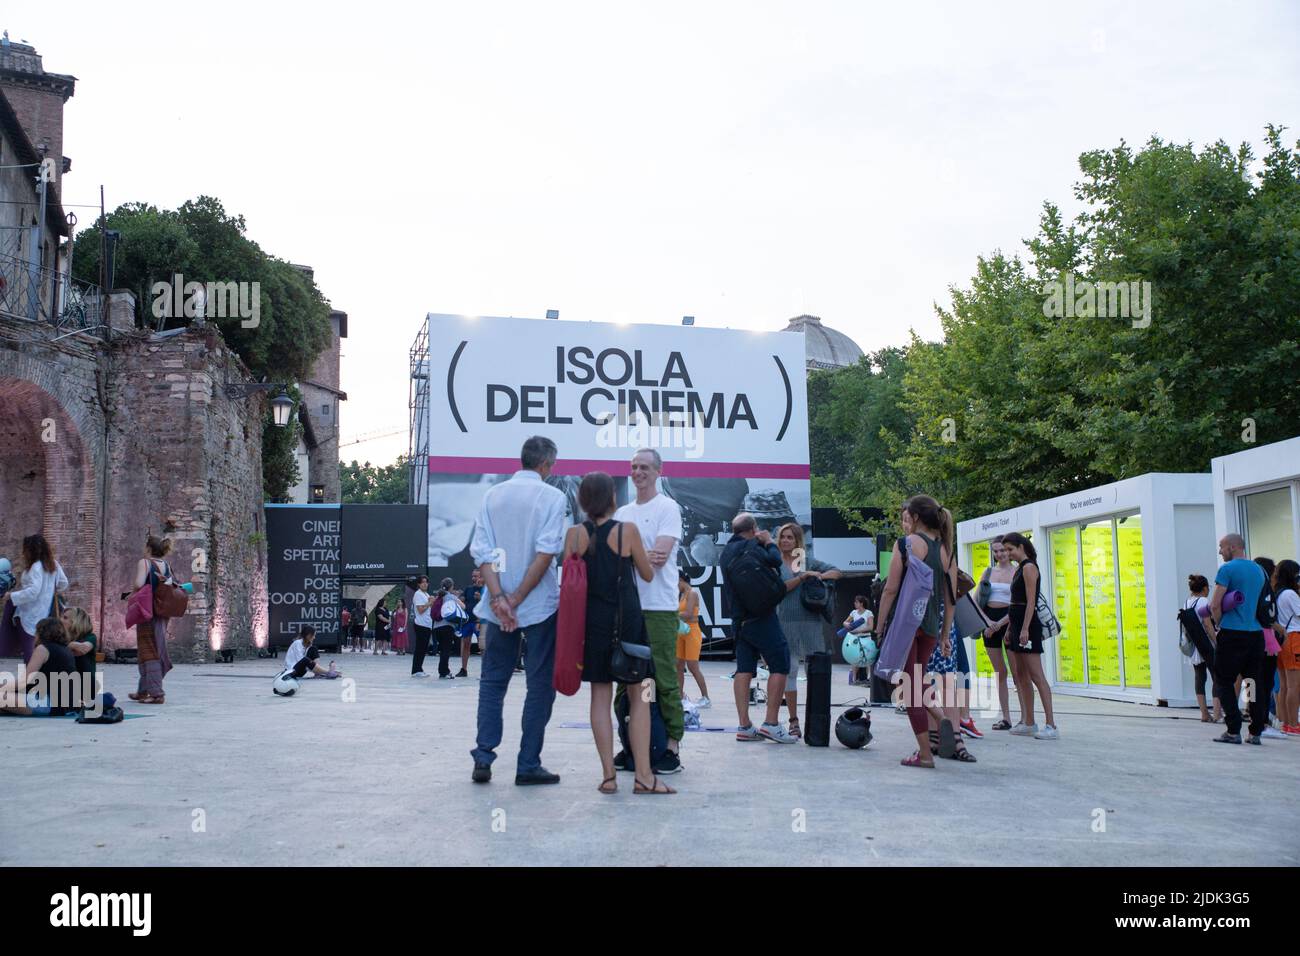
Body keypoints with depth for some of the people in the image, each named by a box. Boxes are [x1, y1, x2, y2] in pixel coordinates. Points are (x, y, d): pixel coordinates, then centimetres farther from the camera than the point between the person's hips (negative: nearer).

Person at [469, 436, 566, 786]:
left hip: (498, 605, 4)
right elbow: (546, 552, -15)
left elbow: (482, 551, -3)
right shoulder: (551, 497, -6)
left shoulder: (493, 496, 6)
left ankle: (483, 758, 6)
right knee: (540, 684, 5)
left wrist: (499, 597, -10)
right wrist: (516, 599, -12)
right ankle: (528, 766, 4)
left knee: (492, 681, 14)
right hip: (540, 604, -4)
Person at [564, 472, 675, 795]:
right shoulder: (627, 530, -7)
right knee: (639, 696, 4)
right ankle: (643, 776, 0)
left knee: (600, 696, 7)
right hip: (627, 619, -2)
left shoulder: (575, 534, -2)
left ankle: (608, 775, 4)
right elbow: (648, 575, 3)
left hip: (591, 620, 3)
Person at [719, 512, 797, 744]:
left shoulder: (726, 552, 16)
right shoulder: (749, 546, -11)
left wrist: (761, 544, 15)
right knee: (780, 665, -3)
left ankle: (744, 726, 2)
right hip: (761, 617, -9)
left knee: (744, 669, 5)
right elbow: (774, 561, -18)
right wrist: (769, 542, 0)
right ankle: (771, 723, -8)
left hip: (739, 618, 9)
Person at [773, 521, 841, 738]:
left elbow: (838, 572, 12)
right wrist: (802, 577, -13)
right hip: (786, 621, -1)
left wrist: (820, 575, -5)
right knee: (790, 670, 1)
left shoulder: (808, 561, 11)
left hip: (811, 621, 1)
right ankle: (793, 721, 8)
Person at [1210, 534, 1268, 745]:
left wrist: (1219, 624, 3)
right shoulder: (1259, 570, 13)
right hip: (1256, 633, 6)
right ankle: (1256, 732, 8)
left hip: (1232, 634, -6)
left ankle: (1233, 731, -3)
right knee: (1255, 682, 8)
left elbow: (1215, 605, -12)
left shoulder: (1227, 569, -8)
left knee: (1225, 682, 2)